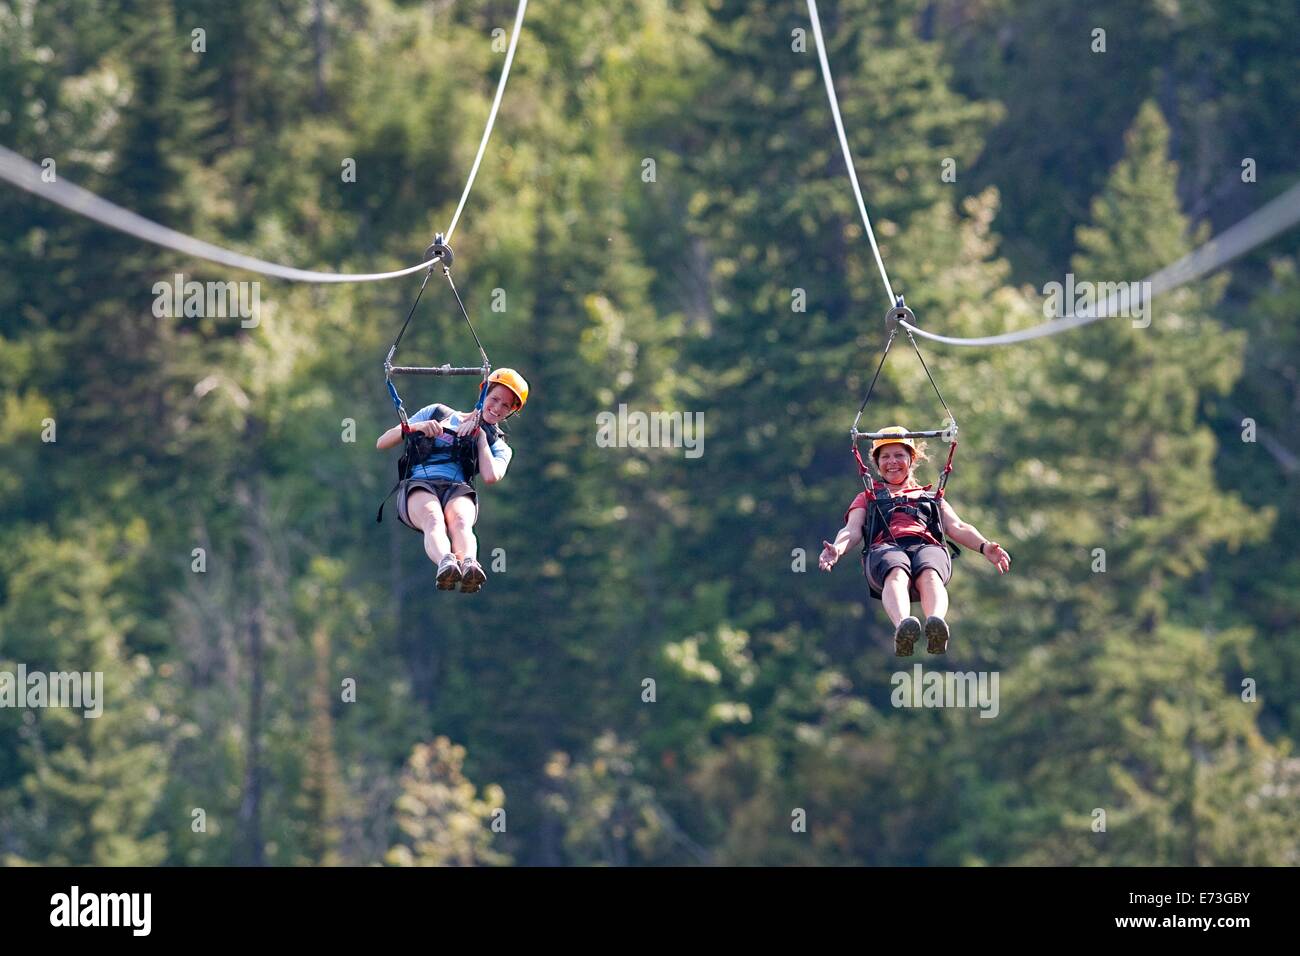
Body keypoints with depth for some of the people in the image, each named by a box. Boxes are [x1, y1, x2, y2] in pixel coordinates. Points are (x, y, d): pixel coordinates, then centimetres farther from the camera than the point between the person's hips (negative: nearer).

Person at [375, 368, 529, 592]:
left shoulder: (498, 447, 27)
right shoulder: (437, 413, 27)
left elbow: (491, 477, 0)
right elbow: (382, 443, 21)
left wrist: (480, 436, 10)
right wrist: (416, 427, 3)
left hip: (458, 490, 1)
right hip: (417, 486, -1)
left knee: (460, 521, -38)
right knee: (433, 519, -38)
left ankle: (469, 565, -70)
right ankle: (445, 563, -70)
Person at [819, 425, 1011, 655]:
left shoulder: (931, 498, 39)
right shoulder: (867, 498, 37)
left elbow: (958, 528, 23)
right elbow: (852, 530, 18)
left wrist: (984, 546, 0)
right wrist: (837, 549, -7)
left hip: (927, 546, 1)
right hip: (884, 548, -1)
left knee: (929, 574, -40)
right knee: (896, 574, -42)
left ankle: (936, 623, -73)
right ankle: (903, 627, -73)